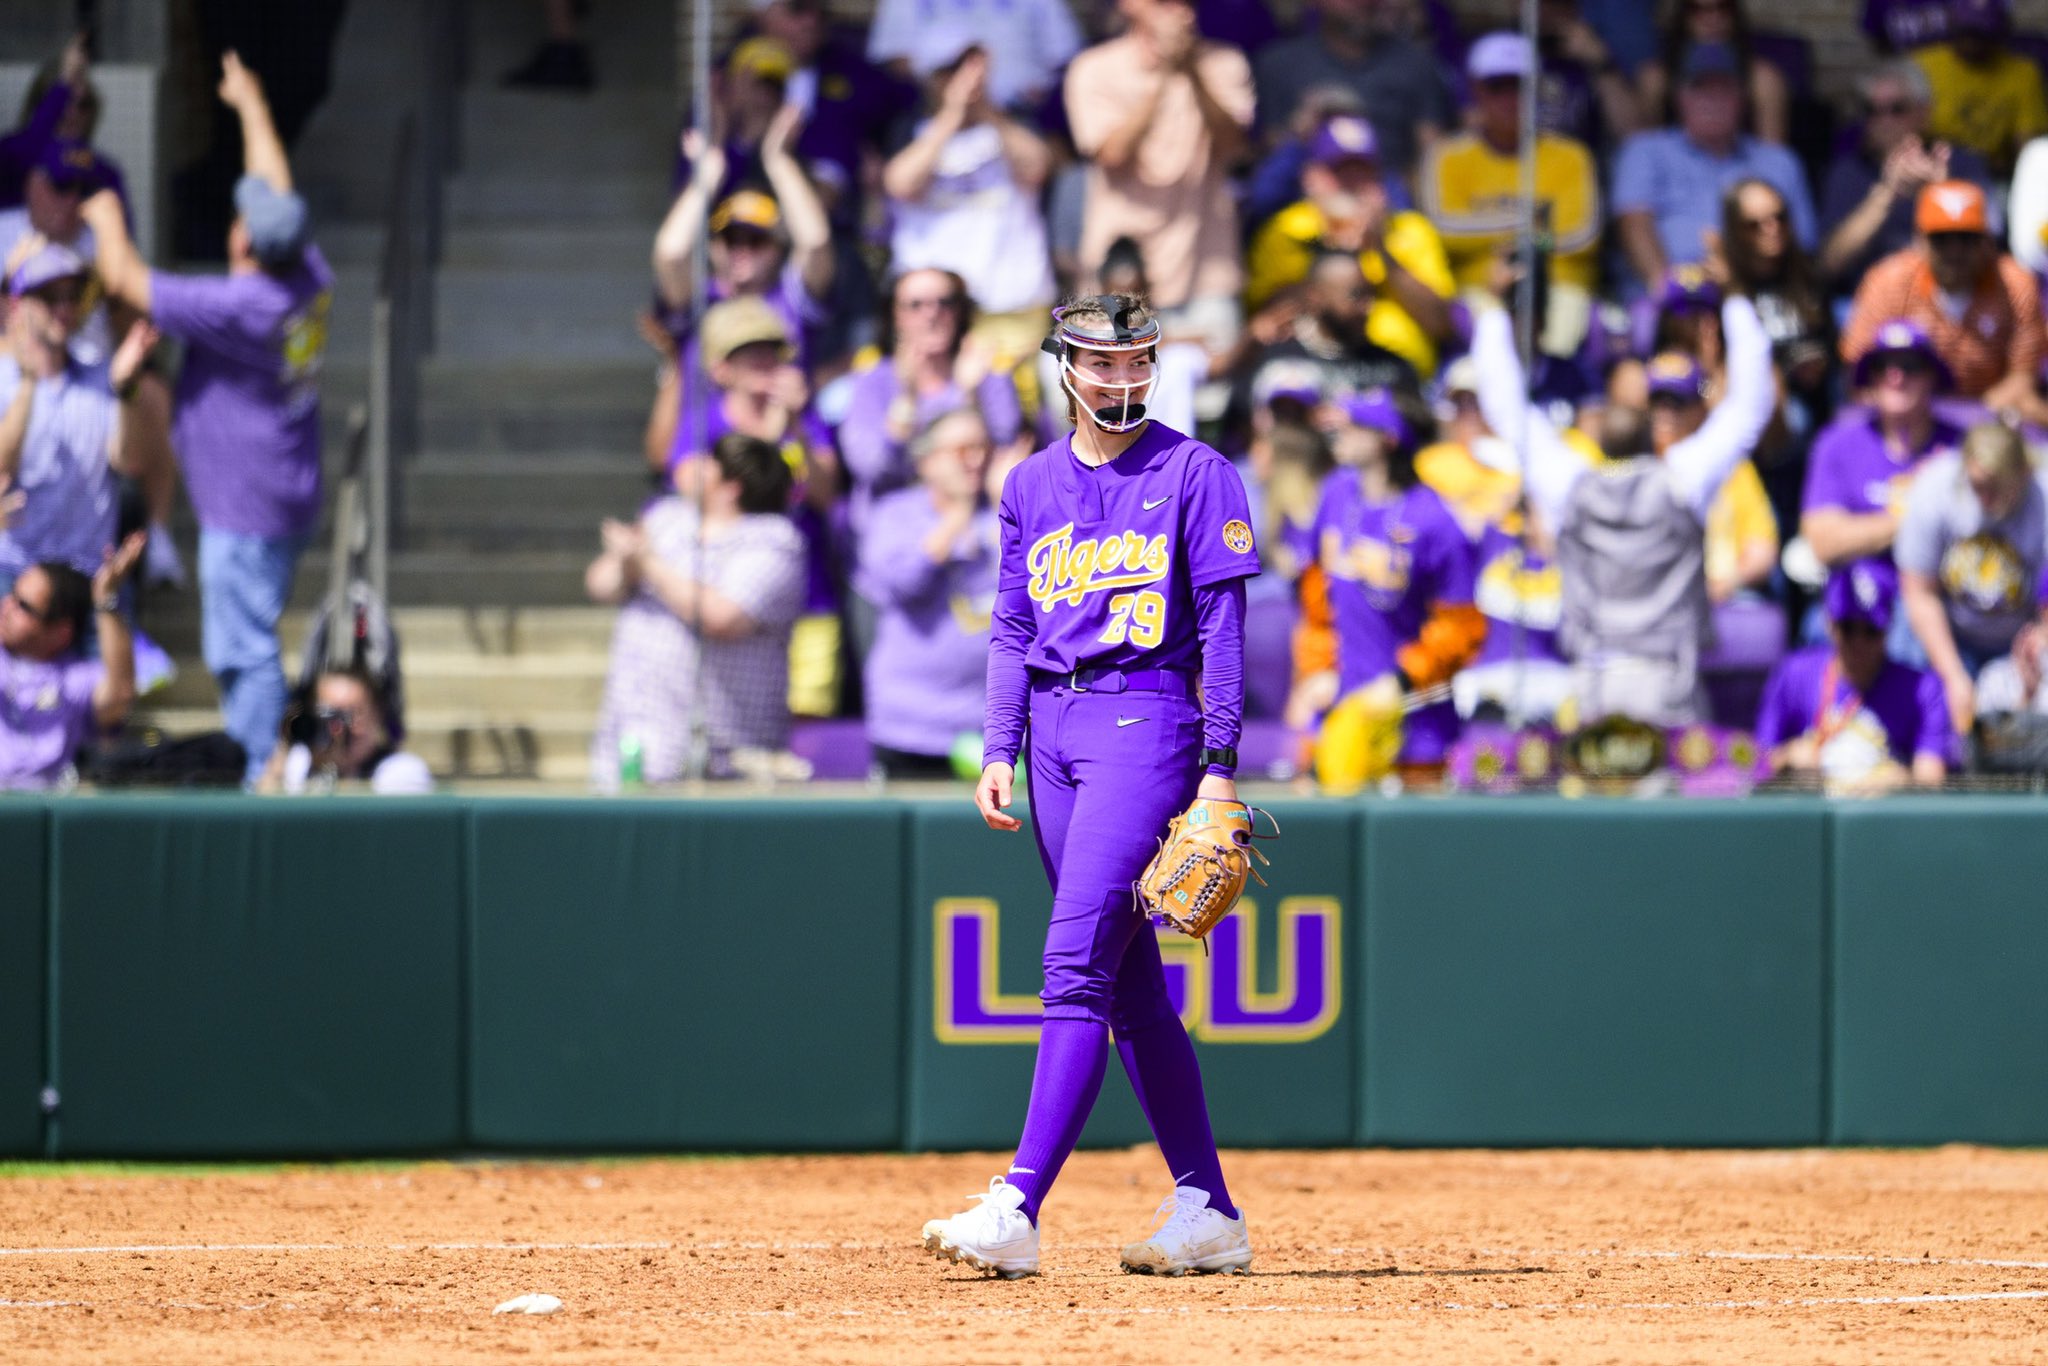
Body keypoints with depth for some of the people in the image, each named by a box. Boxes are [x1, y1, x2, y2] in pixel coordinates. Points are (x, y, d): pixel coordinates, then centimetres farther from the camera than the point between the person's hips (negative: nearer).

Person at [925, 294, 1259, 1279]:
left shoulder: (1195, 475, -1)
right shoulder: (1033, 485, 15)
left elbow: (1221, 627, -4)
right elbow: (1013, 631, 17)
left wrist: (1220, 765, -10)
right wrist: (1000, 751, 4)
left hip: (1146, 722, -7)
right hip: (1054, 727, 7)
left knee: (1077, 957, -16)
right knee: (1129, 976, 7)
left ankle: (1017, 1210, -23)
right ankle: (1206, 1209, 13)